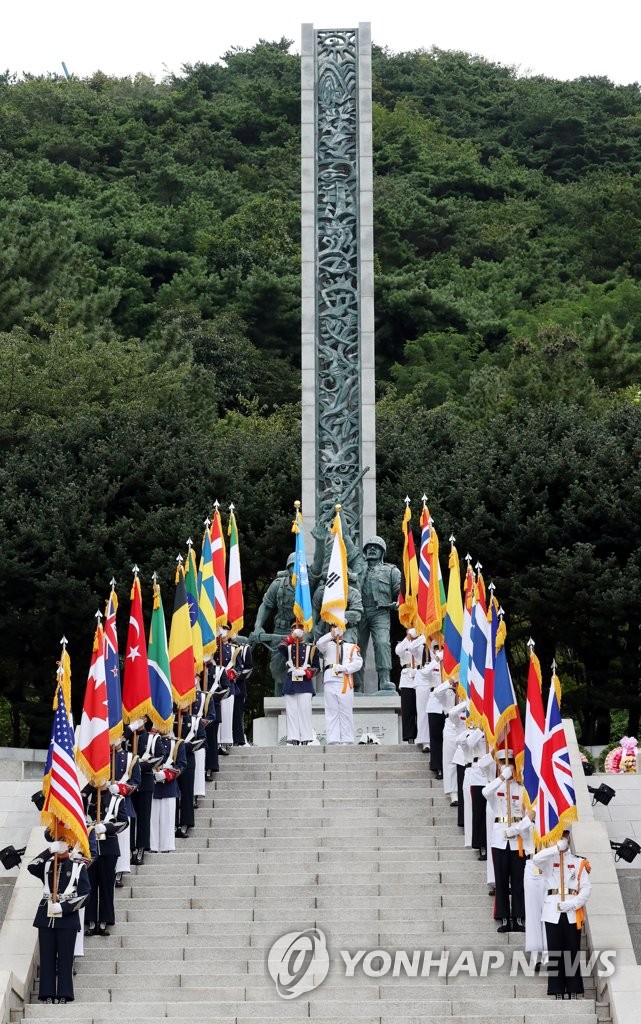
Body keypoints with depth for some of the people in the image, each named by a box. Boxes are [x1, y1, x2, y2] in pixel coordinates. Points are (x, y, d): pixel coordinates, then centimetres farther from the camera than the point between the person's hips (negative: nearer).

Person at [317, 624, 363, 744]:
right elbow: (320, 644, -4)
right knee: (331, 712, -3)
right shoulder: (327, 645, 20)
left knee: (346, 712, -3)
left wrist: (344, 668, -9)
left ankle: (347, 740, -3)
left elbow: (358, 663, 5)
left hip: (345, 681, 0)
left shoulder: (352, 647, 18)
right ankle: (333, 740, -5)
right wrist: (331, 635, -18)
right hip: (330, 680, 0)